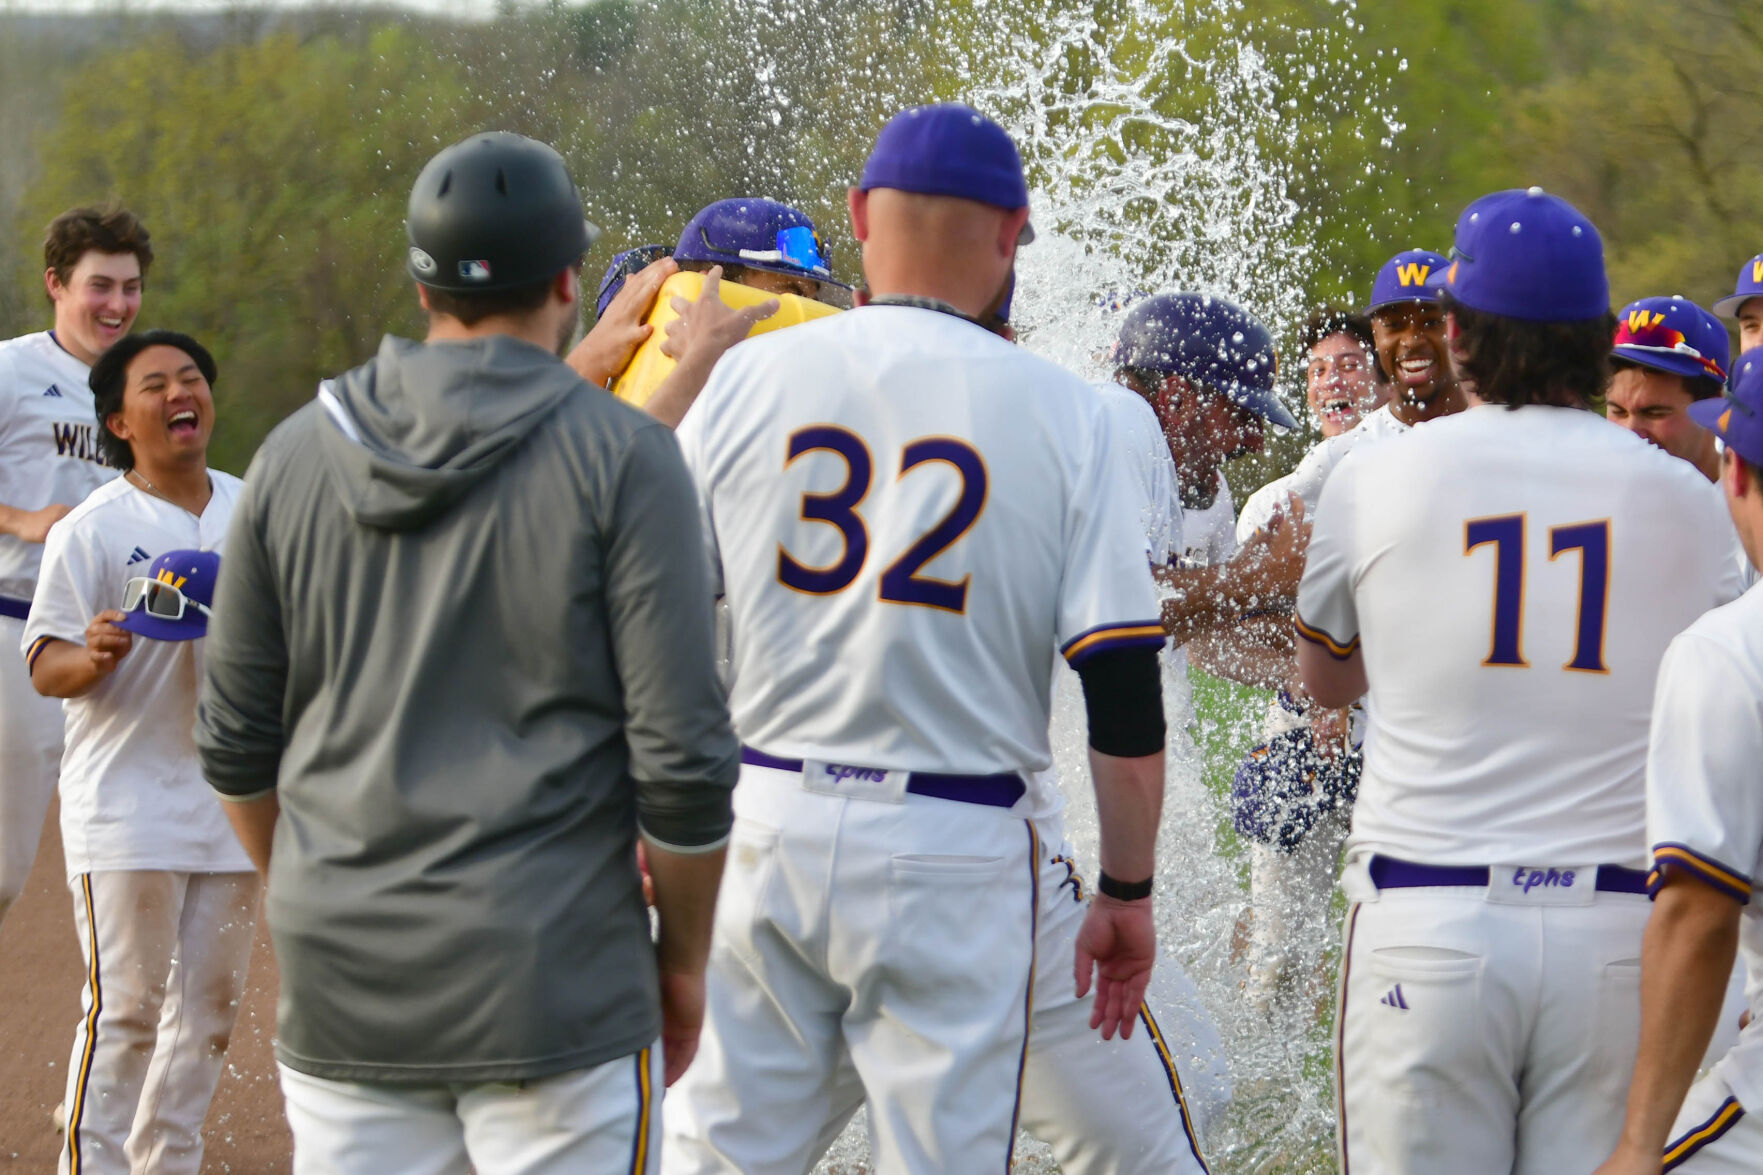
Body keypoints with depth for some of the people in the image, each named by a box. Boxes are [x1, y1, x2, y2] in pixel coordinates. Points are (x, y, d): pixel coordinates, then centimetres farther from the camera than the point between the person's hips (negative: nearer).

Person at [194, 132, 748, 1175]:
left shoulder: (298, 453, 7)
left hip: (341, 988, 4)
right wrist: (683, 962, 3)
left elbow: (237, 745, 12)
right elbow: (682, 754, -9)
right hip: (559, 982, -4)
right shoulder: (622, 456, -6)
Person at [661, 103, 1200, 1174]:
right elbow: (1125, 701, -6)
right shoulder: (1059, 412, -4)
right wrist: (1129, 893, 3)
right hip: (959, 849, -2)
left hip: (766, 830, 2)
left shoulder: (750, 378, 2)